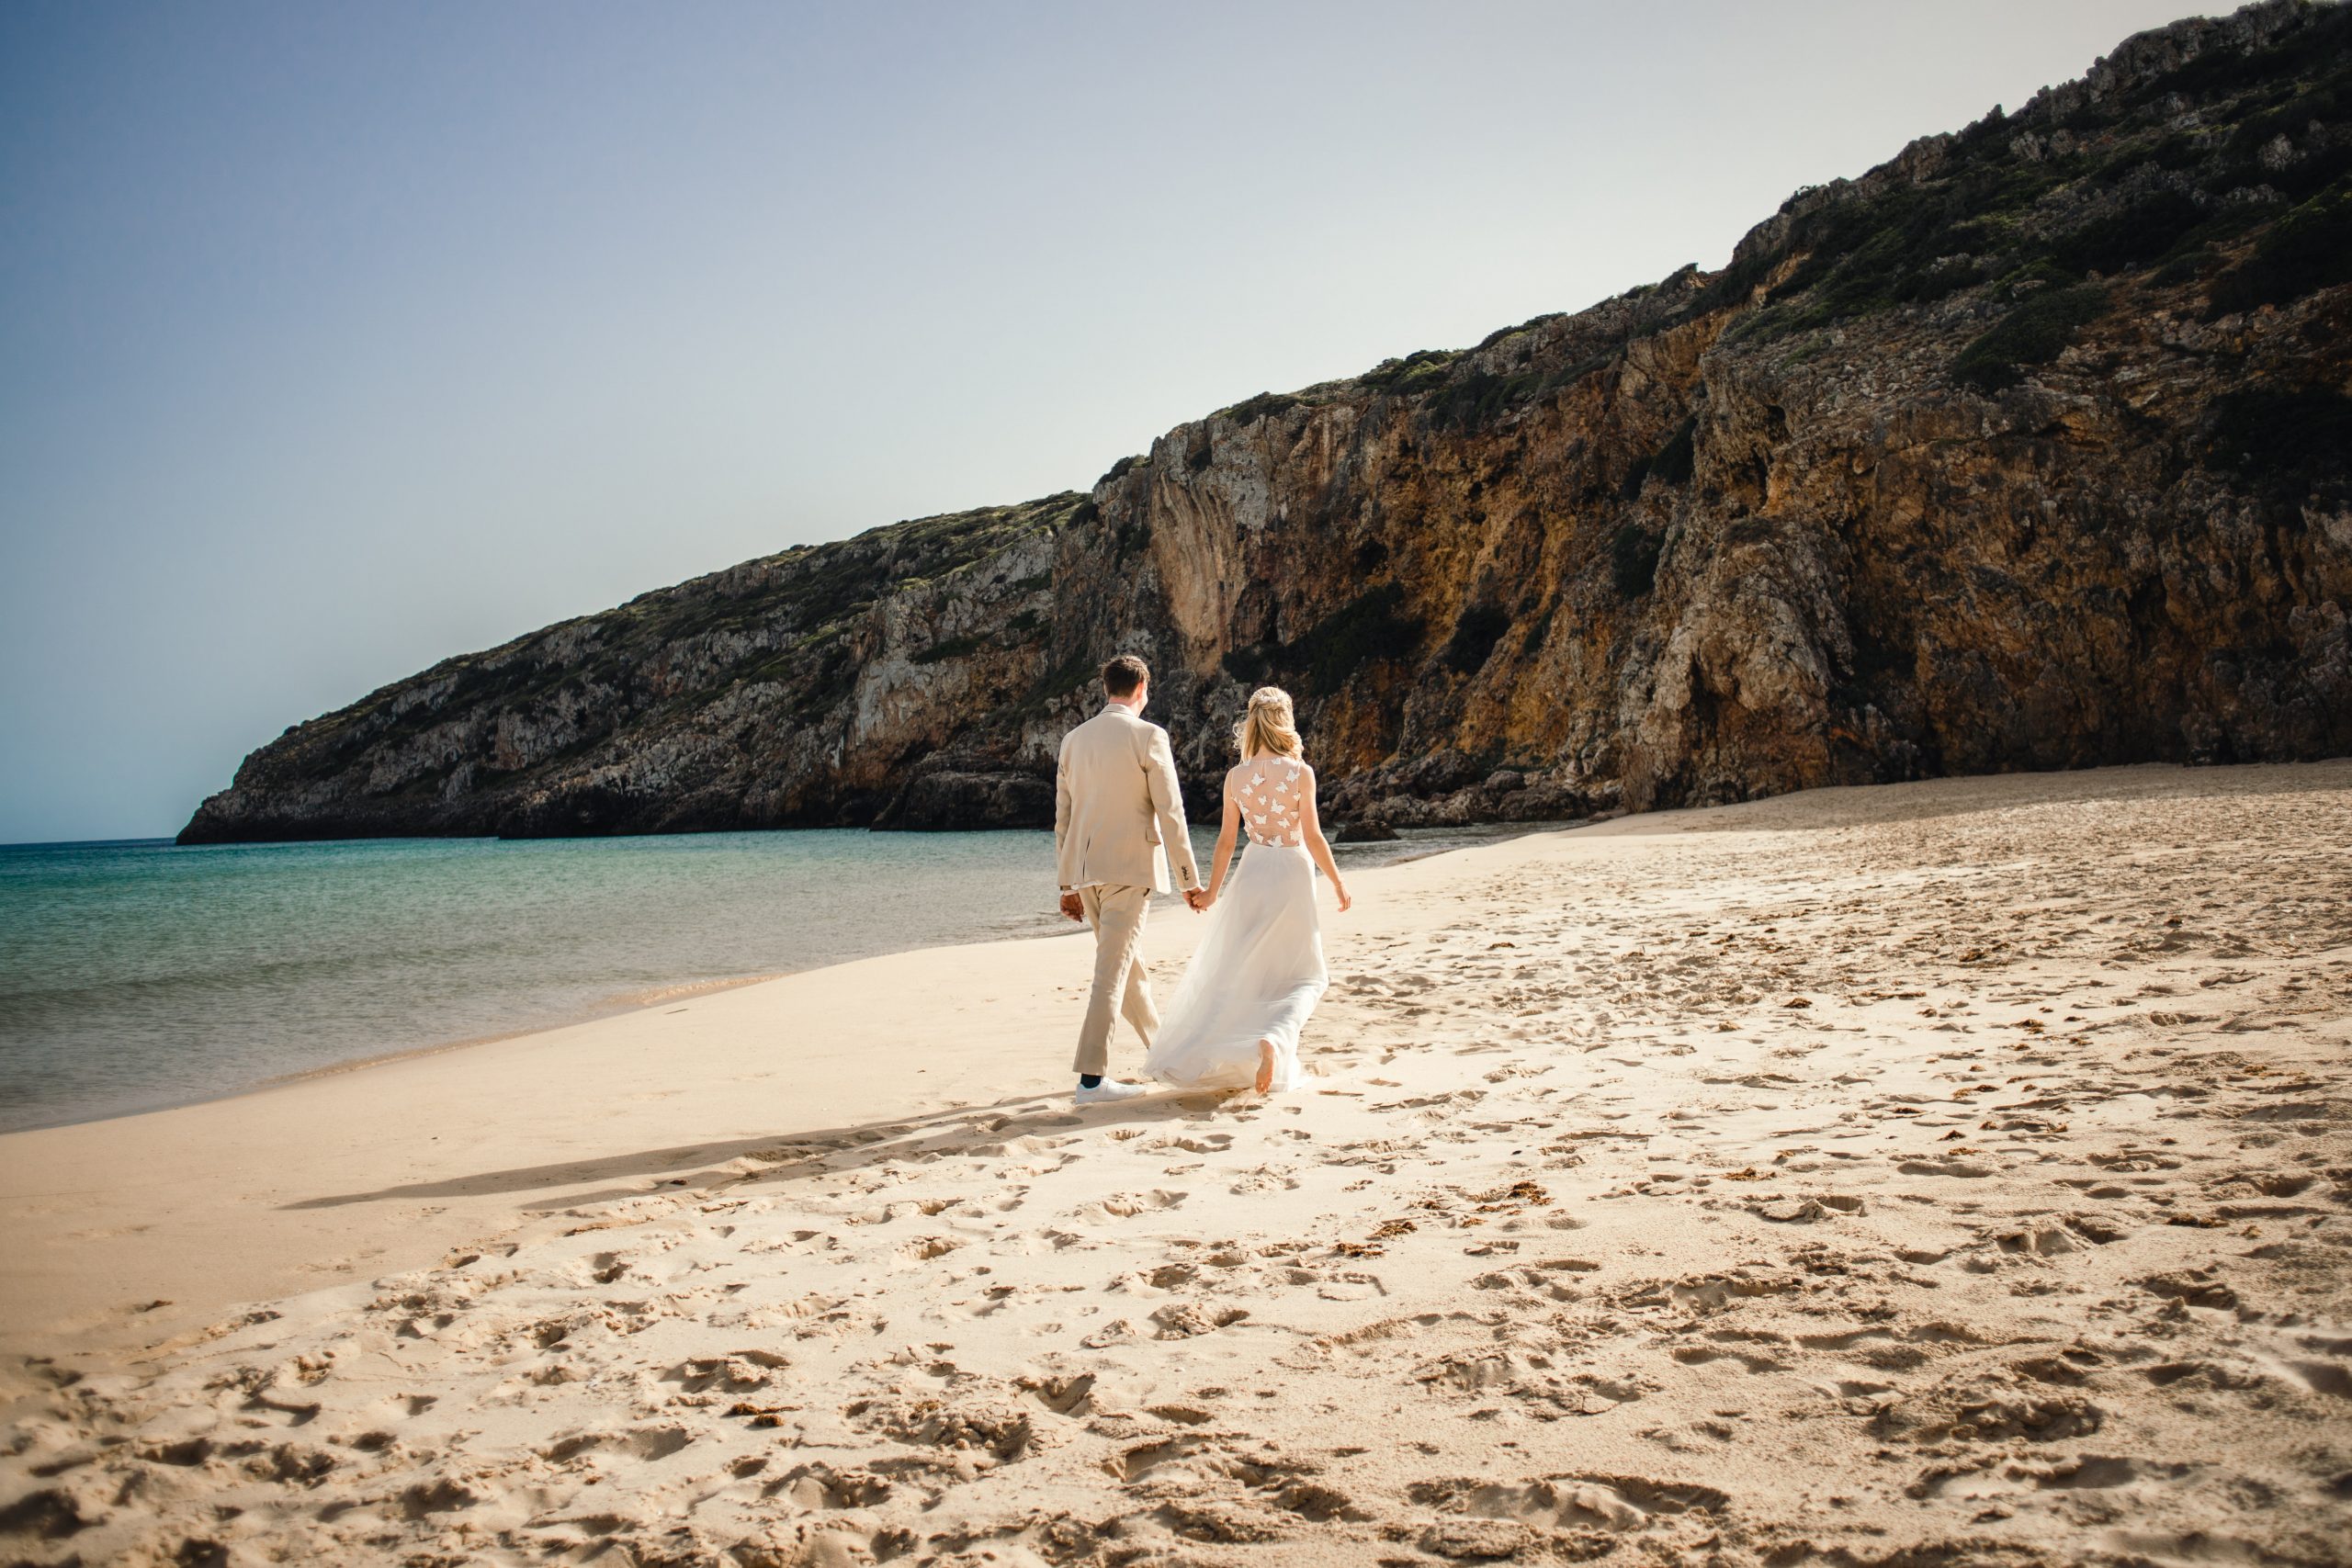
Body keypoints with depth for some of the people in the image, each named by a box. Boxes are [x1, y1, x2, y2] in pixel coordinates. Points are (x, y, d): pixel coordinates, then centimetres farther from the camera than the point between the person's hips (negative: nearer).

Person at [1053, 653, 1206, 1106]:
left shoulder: (1073, 740, 10)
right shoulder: (1148, 737, -7)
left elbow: (1063, 817, 13)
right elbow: (1170, 813, -9)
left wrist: (1067, 884, 19)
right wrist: (1190, 879, -3)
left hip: (1085, 870, 6)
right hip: (1128, 869, -6)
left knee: (1127, 962, 19)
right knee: (1112, 970, -6)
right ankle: (1092, 1077, -8)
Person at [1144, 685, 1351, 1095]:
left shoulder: (1236, 776, -1)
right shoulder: (1300, 772, -11)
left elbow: (1226, 839, 3)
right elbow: (1313, 837, -9)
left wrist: (1213, 889, 15)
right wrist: (1337, 881, 3)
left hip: (1253, 875, 3)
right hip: (1293, 873, -3)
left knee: (1234, 969, 16)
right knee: (1303, 976, 8)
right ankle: (1274, 1039, -19)